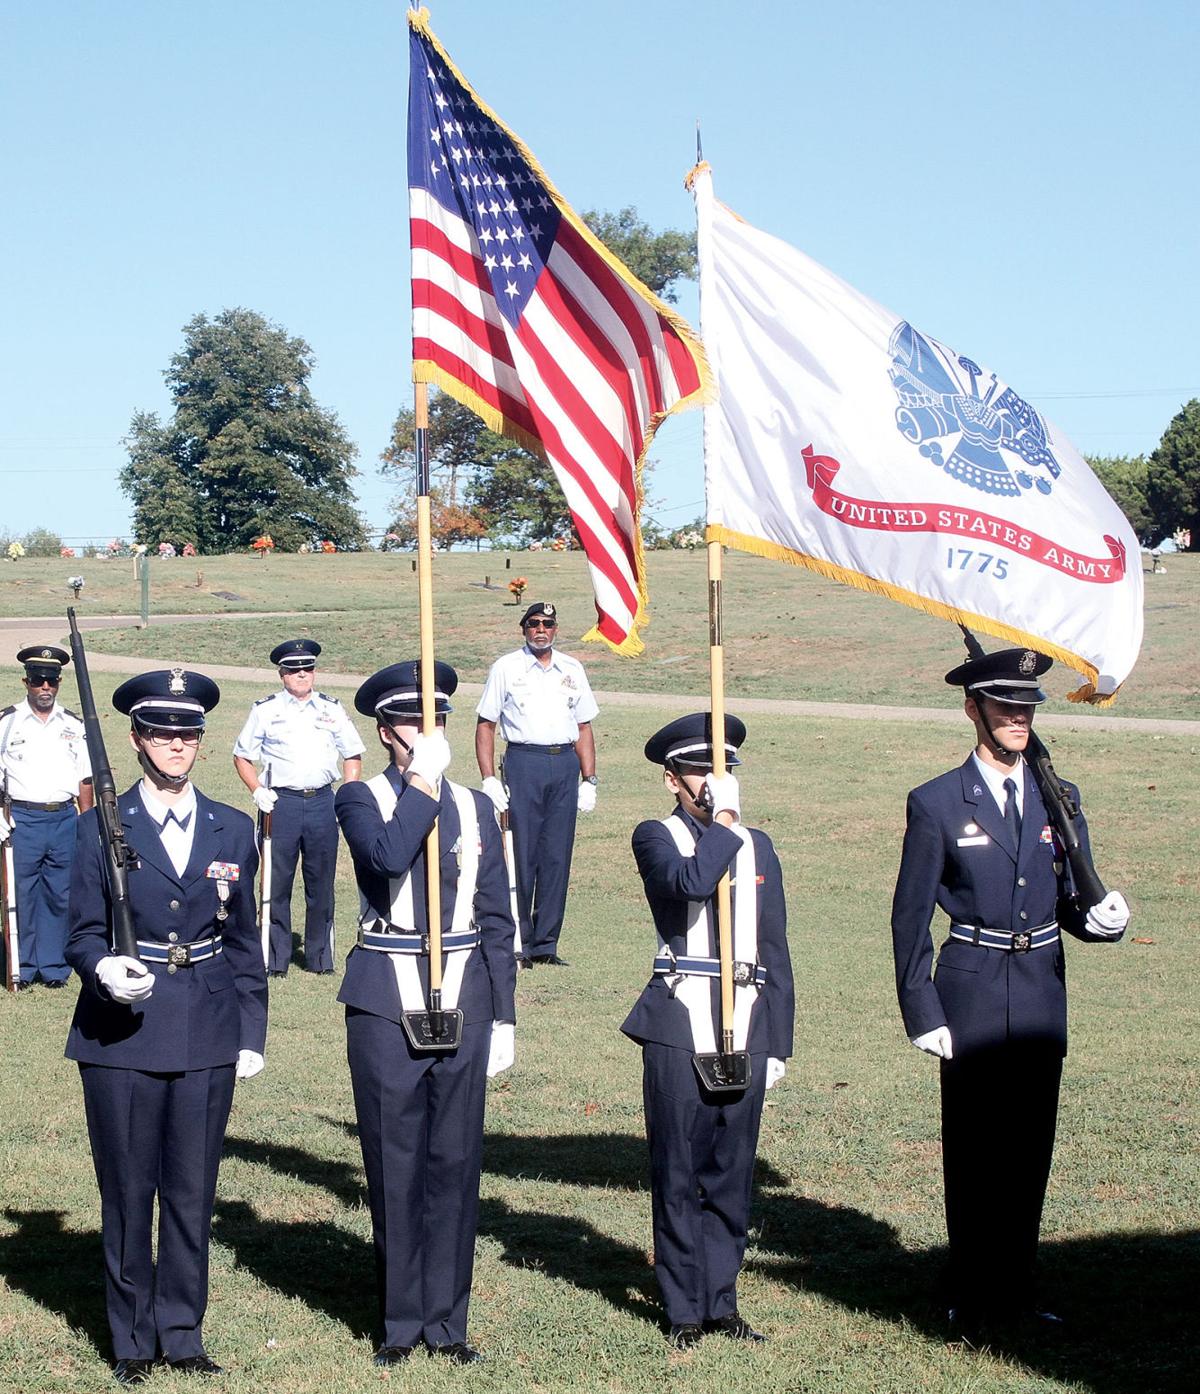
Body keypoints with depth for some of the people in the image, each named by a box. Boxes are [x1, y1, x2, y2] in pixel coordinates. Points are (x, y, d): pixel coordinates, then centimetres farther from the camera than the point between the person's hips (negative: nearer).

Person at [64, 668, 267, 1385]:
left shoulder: (232, 830, 6)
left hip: (207, 1034, 2)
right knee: (127, 1191, 5)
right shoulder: (103, 827, -2)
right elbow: (85, 931, -1)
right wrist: (105, 970, -23)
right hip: (122, 1032, -2)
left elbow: (244, 939, 11)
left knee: (193, 1191, 8)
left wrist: (252, 1032, 7)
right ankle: (134, 1340, 19)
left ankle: (183, 1333, 21)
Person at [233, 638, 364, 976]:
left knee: (321, 884, 7)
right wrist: (257, 791, -5)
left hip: (322, 802, 2)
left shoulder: (332, 709, 10)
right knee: (277, 883, 0)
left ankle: (320, 957, 18)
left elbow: (353, 755, 17)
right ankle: (275, 959, 9)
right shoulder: (265, 710, 4)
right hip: (280, 803, -2)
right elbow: (242, 757, 9)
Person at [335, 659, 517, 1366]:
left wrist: (504, 1016, 6)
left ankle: (448, 1319, 16)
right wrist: (424, 778, -18)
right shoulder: (361, 799, 0)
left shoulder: (476, 808, 10)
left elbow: (497, 921, 10)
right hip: (386, 1007, -3)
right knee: (395, 1166, 3)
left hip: (464, 1004, 3)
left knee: (456, 1163, 6)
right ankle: (402, 1321, 15)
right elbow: (388, 857, -23)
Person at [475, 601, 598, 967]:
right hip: (523, 762, -3)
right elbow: (485, 725, 4)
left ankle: (546, 944, 8)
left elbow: (584, 728, 18)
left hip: (565, 764, 3)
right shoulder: (506, 668, 6)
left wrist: (589, 781, 10)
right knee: (521, 855, -5)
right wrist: (489, 780, -5)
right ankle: (517, 944, 1)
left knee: (557, 857, 2)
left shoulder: (572, 670, 15)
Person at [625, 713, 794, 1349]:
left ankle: (721, 1301, 18)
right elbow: (689, 881, -23)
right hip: (680, 1026, -4)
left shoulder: (757, 846, 15)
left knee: (732, 1174, 9)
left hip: (747, 1027, 4)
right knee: (678, 1174, 1)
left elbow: (774, 951, 15)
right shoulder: (655, 837, 2)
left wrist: (777, 1044, 11)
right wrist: (724, 820, -10)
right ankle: (685, 1308, 9)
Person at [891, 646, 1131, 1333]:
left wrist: (1102, 918, -11)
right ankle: (972, 1296, 14)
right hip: (972, 997, -4)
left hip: (1042, 996, 4)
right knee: (974, 1151, 2)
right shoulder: (937, 803, -3)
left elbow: (1072, 903, 12)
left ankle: (1016, 1291, 20)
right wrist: (921, 1014, -7)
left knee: (1030, 1148, 8)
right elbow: (910, 918, -2)